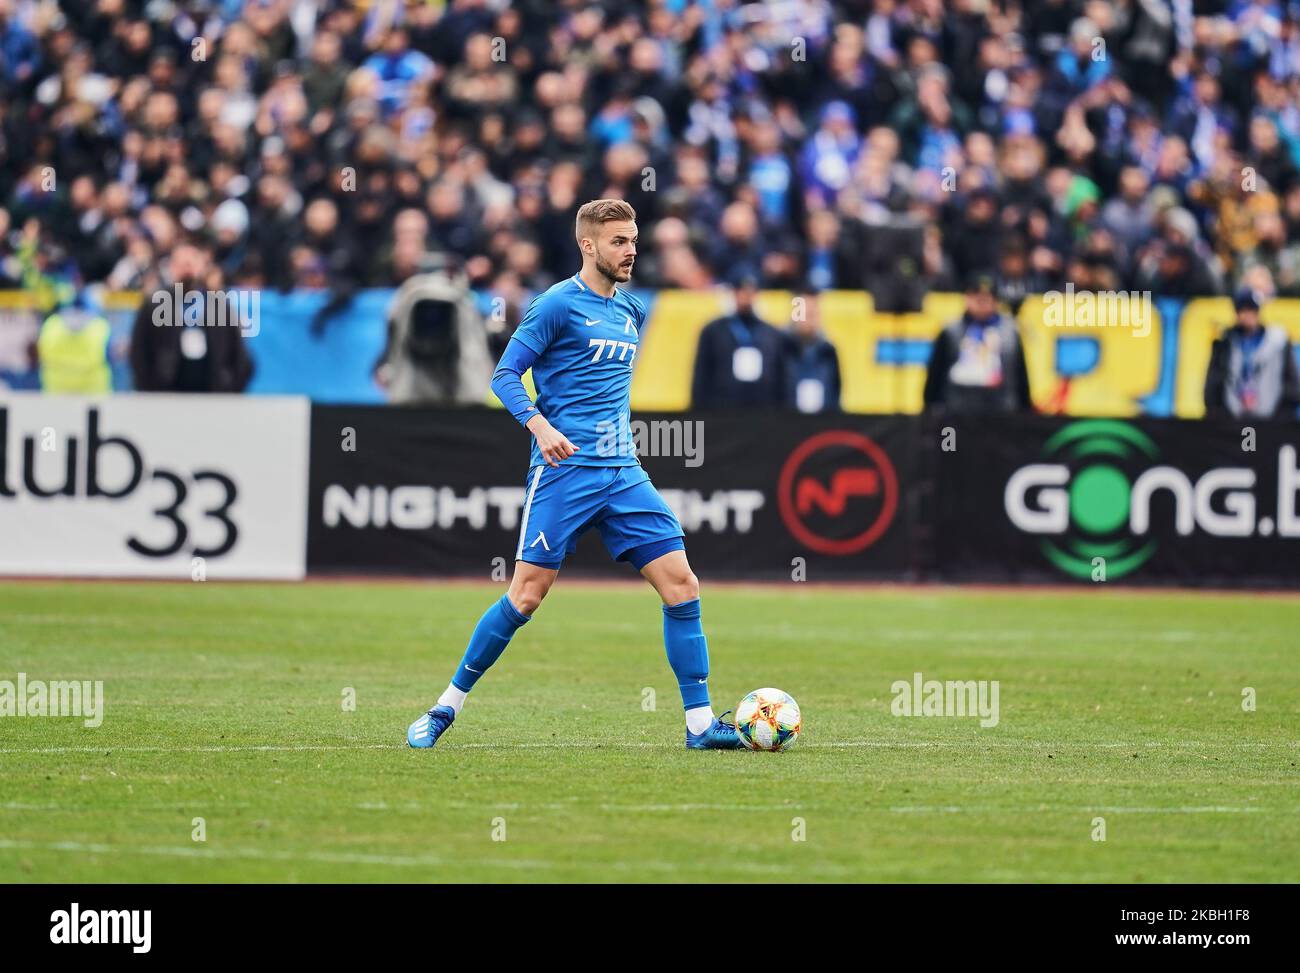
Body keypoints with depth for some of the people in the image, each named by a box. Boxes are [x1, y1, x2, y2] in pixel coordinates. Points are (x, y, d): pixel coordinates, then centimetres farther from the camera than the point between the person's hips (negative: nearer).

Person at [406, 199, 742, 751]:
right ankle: (447, 707, 6)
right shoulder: (558, 305, -5)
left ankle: (700, 722, 0)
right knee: (527, 596, -7)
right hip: (565, 469, -6)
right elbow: (505, 375, -8)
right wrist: (539, 425, -23)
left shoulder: (632, 312, 16)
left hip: (623, 473, 6)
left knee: (680, 585, -4)